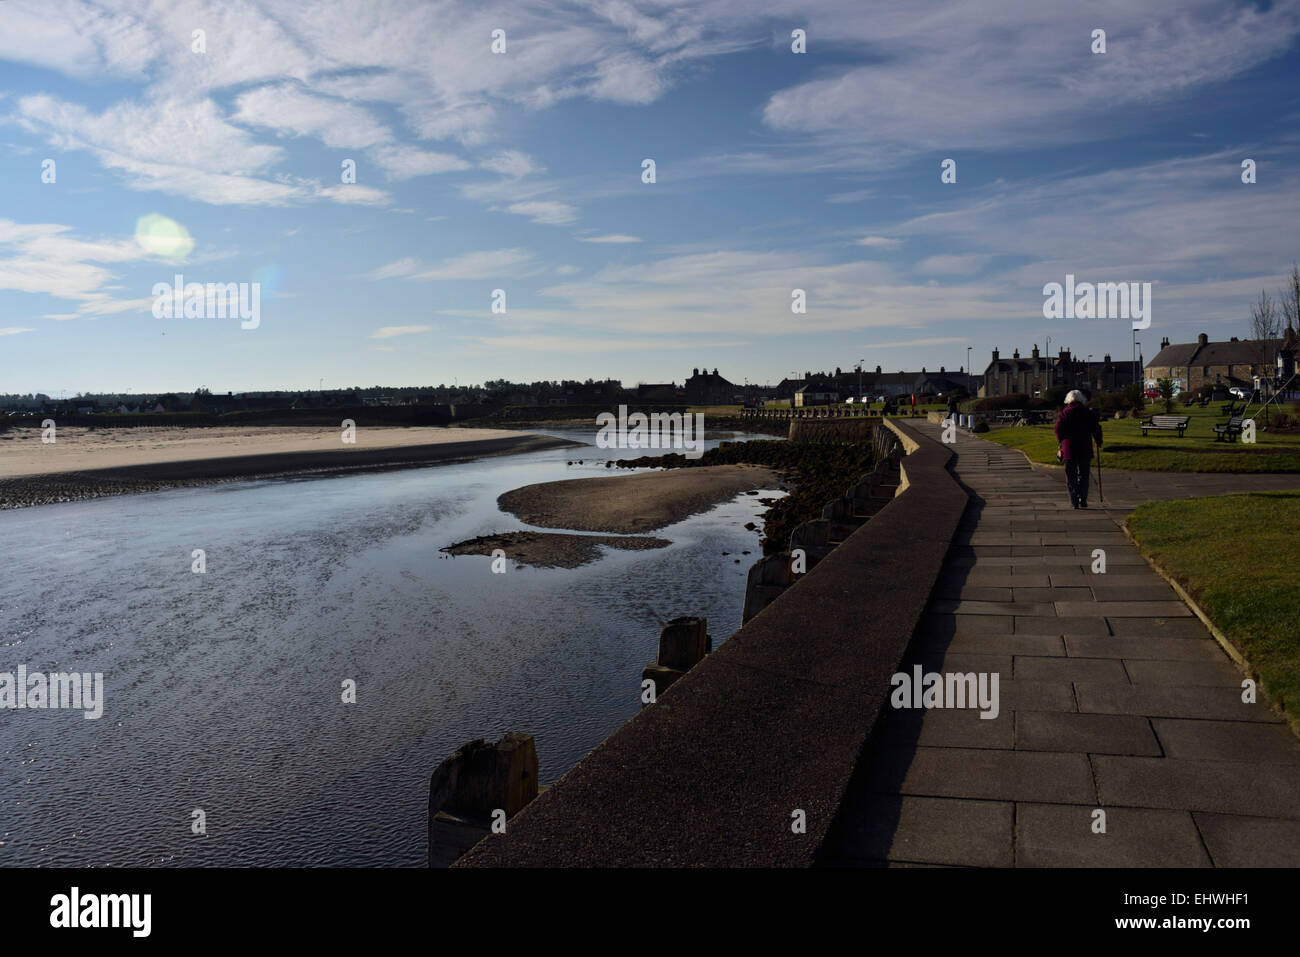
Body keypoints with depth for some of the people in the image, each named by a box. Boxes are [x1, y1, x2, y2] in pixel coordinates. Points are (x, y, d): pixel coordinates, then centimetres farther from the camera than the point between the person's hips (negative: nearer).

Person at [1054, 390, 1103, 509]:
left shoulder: (1064, 413, 1)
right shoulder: (1088, 412, 2)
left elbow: (1058, 429, -4)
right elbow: (1096, 428, 3)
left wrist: (1061, 442, 11)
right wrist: (1099, 442, 16)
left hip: (1068, 449, 0)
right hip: (1085, 449, 0)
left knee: (1071, 476, 5)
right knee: (1084, 475, 9)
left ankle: (1074, 501, 0)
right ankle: (1083, 500, -1)